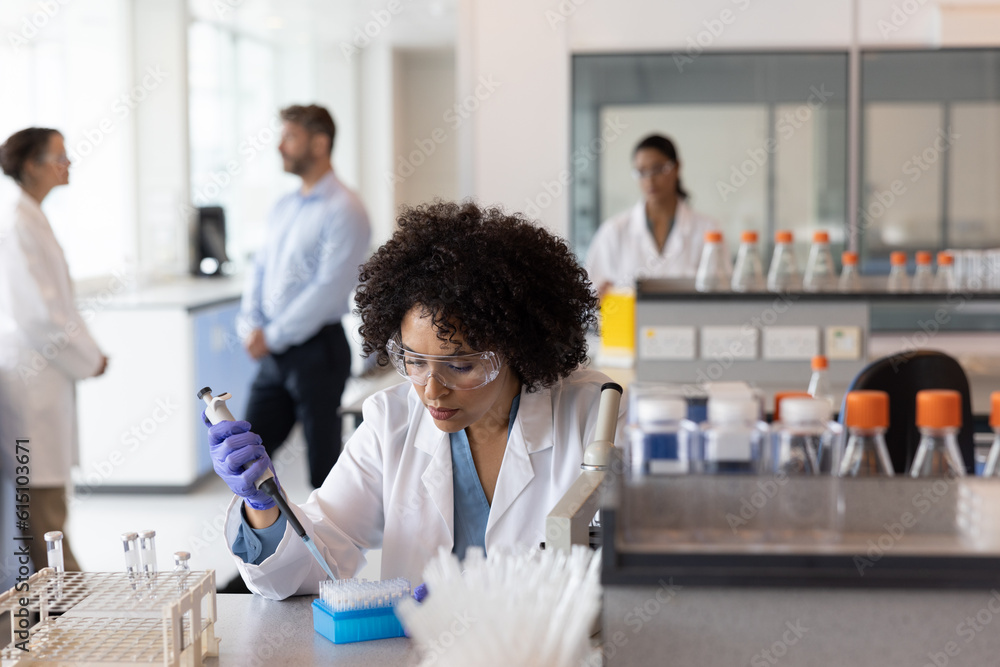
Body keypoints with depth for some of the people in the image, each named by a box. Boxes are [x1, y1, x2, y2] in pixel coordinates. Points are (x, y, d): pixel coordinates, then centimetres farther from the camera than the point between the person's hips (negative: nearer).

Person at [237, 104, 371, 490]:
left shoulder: (344, 210, -12)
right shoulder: (284, 207, 15)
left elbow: (329, 288, -18)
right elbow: (260, 268, 17)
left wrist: (273, 336, -15)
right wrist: (251, 327, 0)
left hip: (317, 350, -8)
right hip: (274, 354, 8)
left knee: (324, 464, 1)